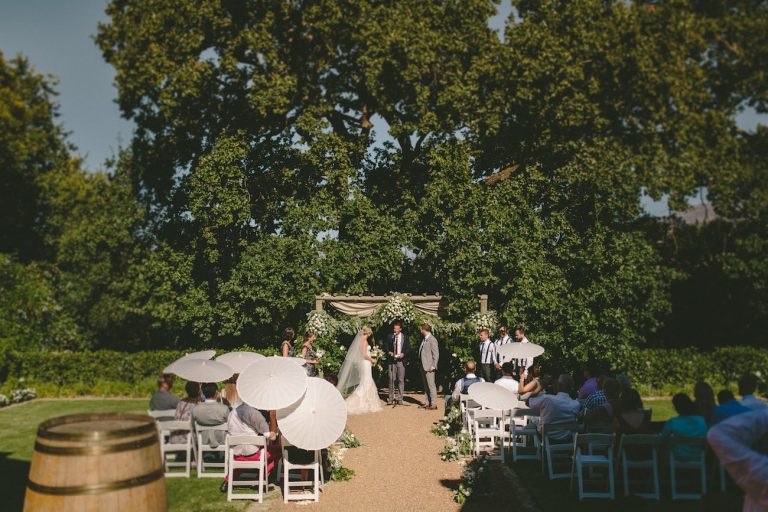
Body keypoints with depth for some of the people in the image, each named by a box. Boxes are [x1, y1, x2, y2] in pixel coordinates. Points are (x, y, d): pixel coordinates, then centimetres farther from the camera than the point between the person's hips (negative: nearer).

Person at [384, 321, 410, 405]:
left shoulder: (405, 337, 6)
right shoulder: (389, 336, 6)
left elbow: (408, 349, 6)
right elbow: (385, 347, 8)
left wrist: (403, 354, -11)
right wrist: (389, 352, -11)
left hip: (401, 360, 0)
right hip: (391, 361, 0)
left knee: (401, 380, 3)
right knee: (391, 379, 1)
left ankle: (399, 398, 10)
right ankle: (391, 398, 8)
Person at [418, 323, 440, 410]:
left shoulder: (432, 340, -13)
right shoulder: (424, 339, 13)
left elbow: (436, 354, -14)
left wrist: (433, 366, -17)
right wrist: (421, 364, 12)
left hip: (429, 367, -9)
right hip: (423, 366, 9)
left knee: (431, 385, -5)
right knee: (425, 385, 13)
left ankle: (433, 404, -1)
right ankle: (428, 403, 19)